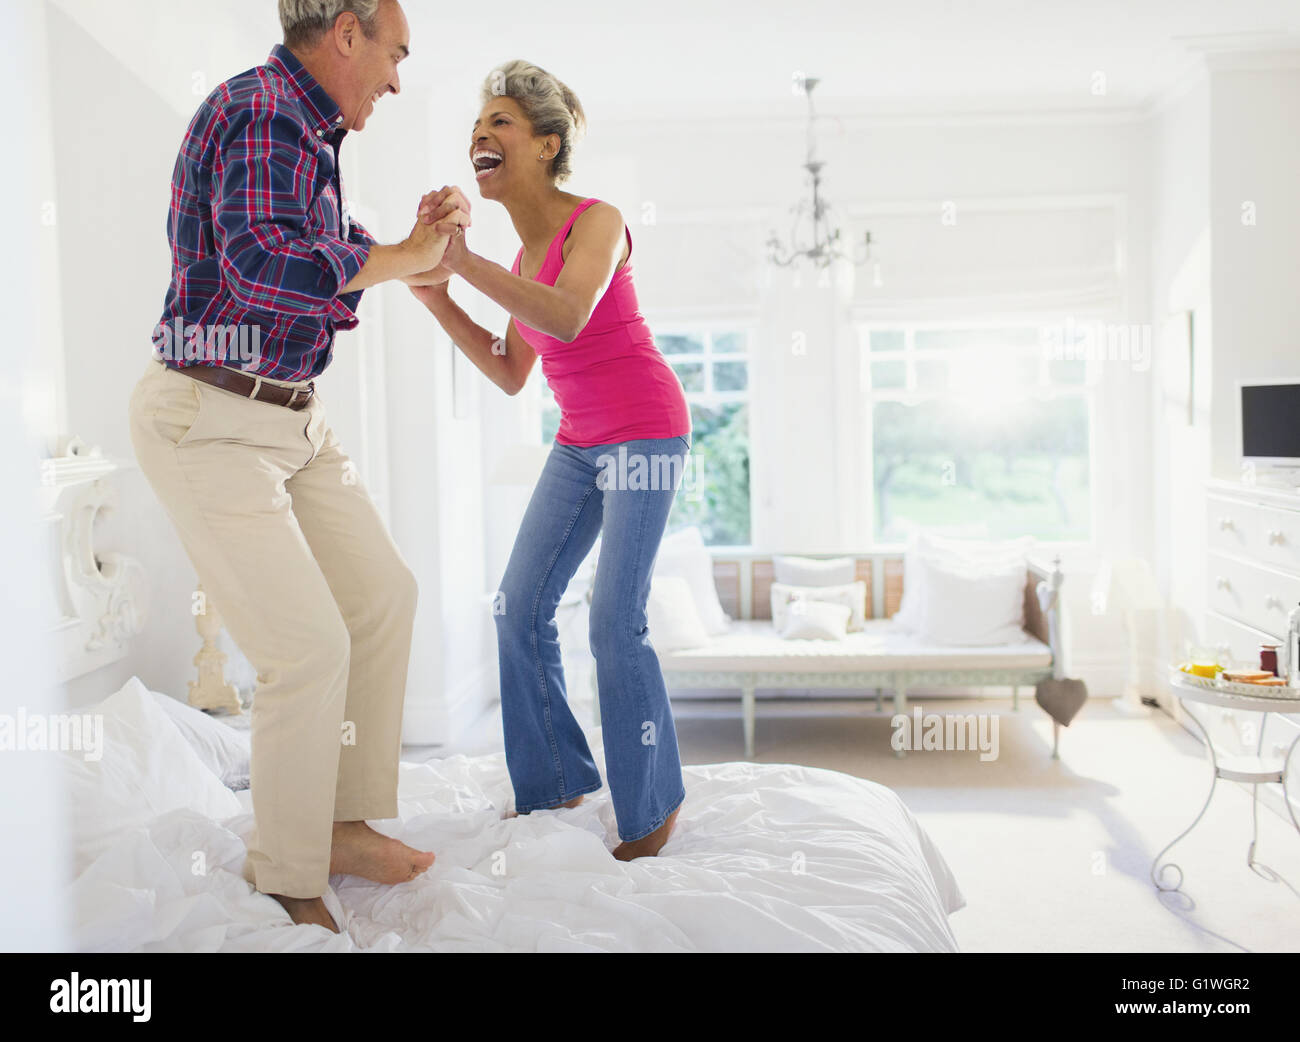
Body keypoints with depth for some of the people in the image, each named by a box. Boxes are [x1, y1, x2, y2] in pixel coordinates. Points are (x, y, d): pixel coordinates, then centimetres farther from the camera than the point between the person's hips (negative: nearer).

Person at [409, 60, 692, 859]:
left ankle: (655, 806, 10)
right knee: (521, 607, 4)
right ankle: (555, 785, 19)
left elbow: (568, 317, -34)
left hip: (646, 431, -8)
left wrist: (462, 261, -35)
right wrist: (436, 297, 0)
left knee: (616, 623, -10)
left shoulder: (596, 221, -14)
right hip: (582, 440, 8)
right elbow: (512, 374, 9)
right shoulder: (523, 255, 8)